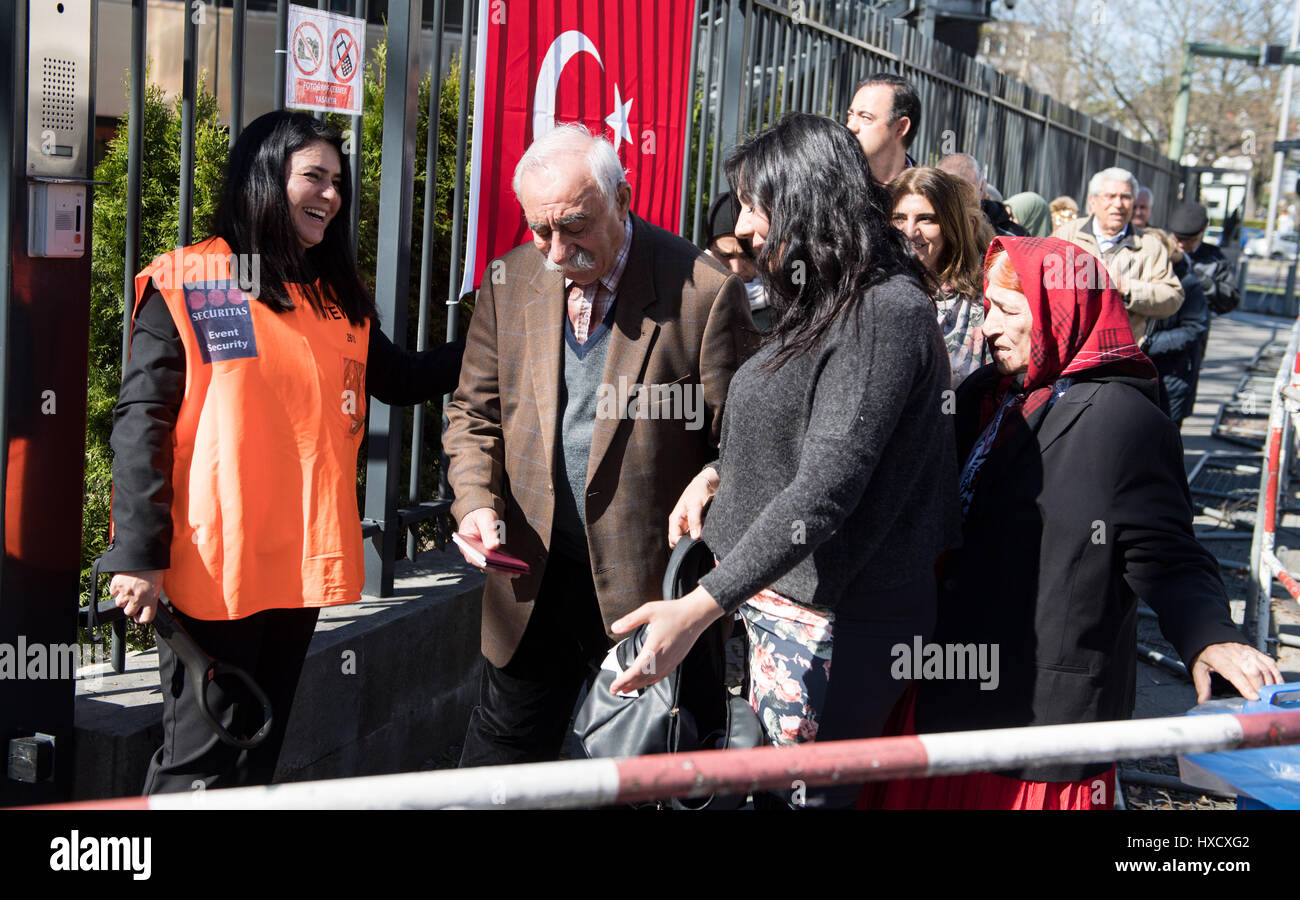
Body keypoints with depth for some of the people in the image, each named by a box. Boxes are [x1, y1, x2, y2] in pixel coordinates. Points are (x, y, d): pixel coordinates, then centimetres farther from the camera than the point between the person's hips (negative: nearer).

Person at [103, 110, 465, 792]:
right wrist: (139, 556, -15)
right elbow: (141, 421, -9)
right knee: (200, 767, -2)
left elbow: (399, 380, 23)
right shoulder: (186, 284, -5)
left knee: (258, 755, 15)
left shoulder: (339, 299, 13)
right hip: (212, 570, -6)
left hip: (303, 564, 6)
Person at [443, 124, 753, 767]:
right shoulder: (509, 282, 2)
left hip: (650, 584, -4)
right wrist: (476, 499, -8)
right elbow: (475, 410, 10)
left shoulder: (704, 292, -13)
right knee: (504, 743, 16)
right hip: (531, 576, 4)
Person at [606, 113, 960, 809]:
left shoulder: (886, 313, -17)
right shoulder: (823, 308, 15)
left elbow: (825, 488, -25)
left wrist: (702, 607, -29)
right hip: (776, 604, 9)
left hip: (833, 623, -9)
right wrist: (717, 472, 9)